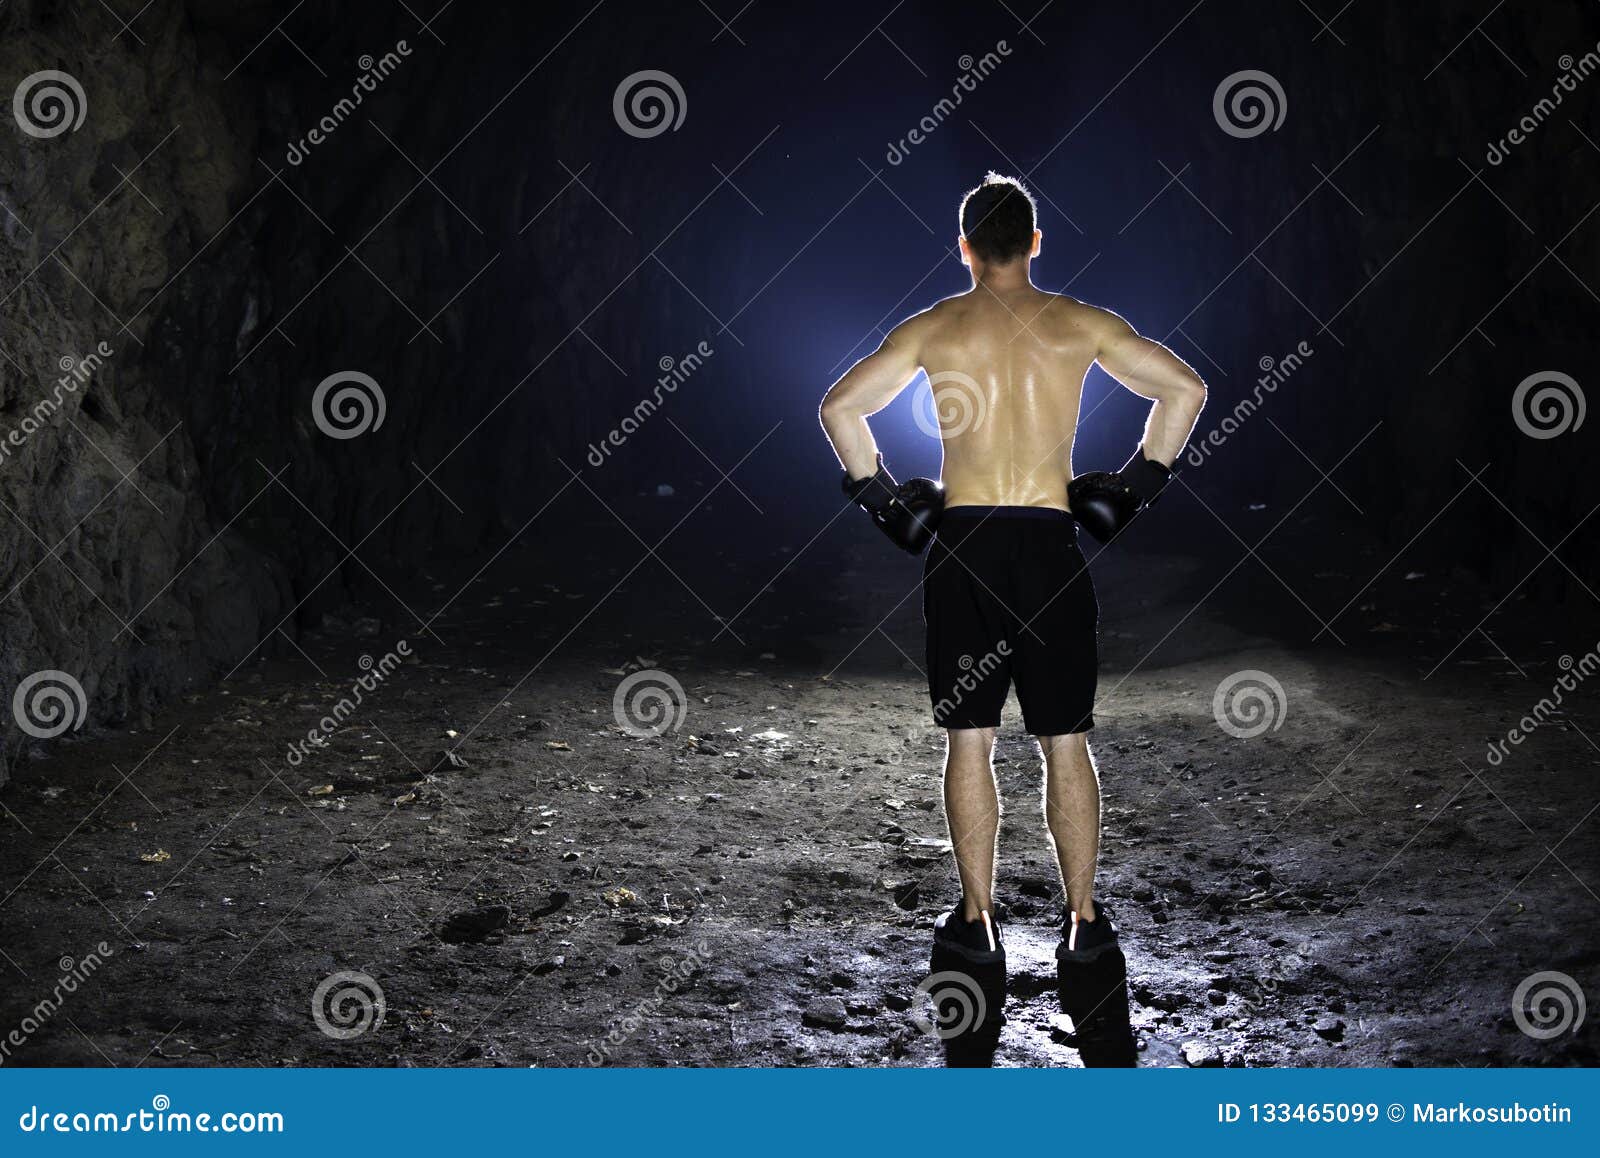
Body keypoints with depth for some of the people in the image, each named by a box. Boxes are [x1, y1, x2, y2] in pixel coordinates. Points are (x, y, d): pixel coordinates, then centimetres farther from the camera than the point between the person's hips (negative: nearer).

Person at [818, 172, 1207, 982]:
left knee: (968, 740, 7)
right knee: (1067, 742, 8)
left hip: (961, 541, 0)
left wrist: (879, 495, 10)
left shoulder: (934, 327, 3)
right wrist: (1137, 485, 13)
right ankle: (1083, 920, 14)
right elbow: (1185, 389, 6)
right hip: (1049, 541, 0)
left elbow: (840, 407, 1)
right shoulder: (1080, 323, 4)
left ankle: (977, 920, 11)